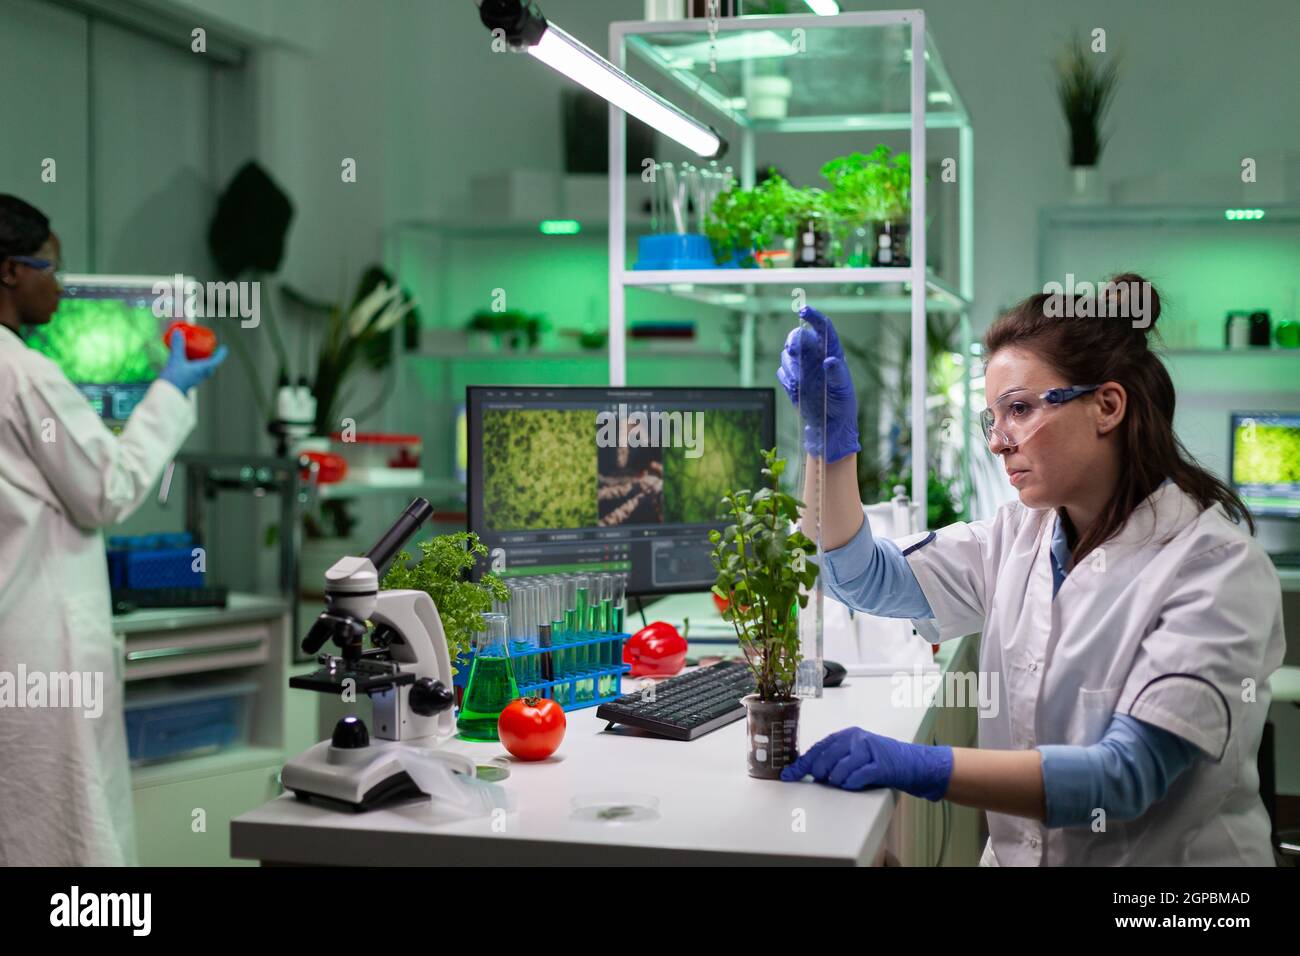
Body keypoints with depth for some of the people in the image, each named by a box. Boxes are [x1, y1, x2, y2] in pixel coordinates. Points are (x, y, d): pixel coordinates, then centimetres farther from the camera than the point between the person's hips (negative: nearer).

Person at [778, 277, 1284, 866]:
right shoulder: (1019, 536, 6)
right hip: (1015, 853, 5)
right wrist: (833, 436, -7)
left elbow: (1130, 773, -22)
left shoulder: (1219, 567, -14)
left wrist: (921, 767, -31)